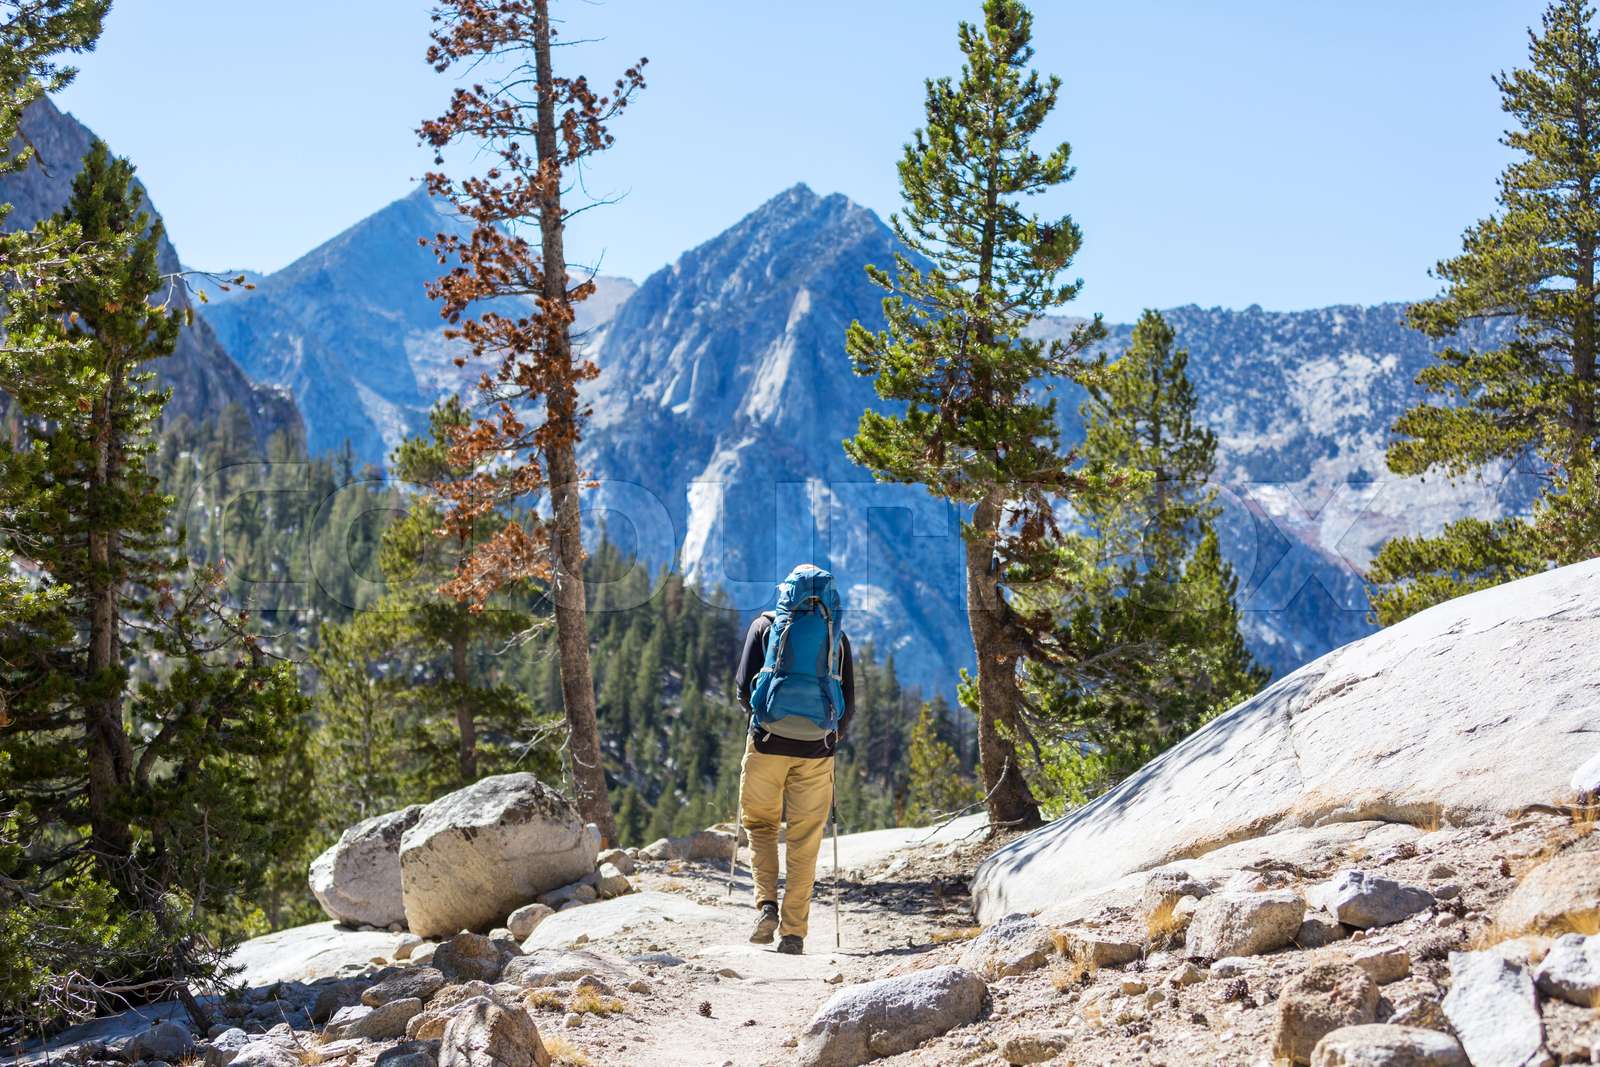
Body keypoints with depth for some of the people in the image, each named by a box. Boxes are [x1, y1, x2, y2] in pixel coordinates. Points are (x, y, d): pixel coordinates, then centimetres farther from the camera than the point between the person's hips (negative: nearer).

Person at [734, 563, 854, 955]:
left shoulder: (766, 624, 5)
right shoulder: (837, 636, 9)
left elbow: (744, 690, 1)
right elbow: (848, 706, 8)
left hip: (768, 744, -1)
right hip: (816, 751, 1)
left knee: (761, 825, 17)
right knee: (805, 842, 7)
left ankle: (767, 904, -2)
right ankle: (793, 933, 6)